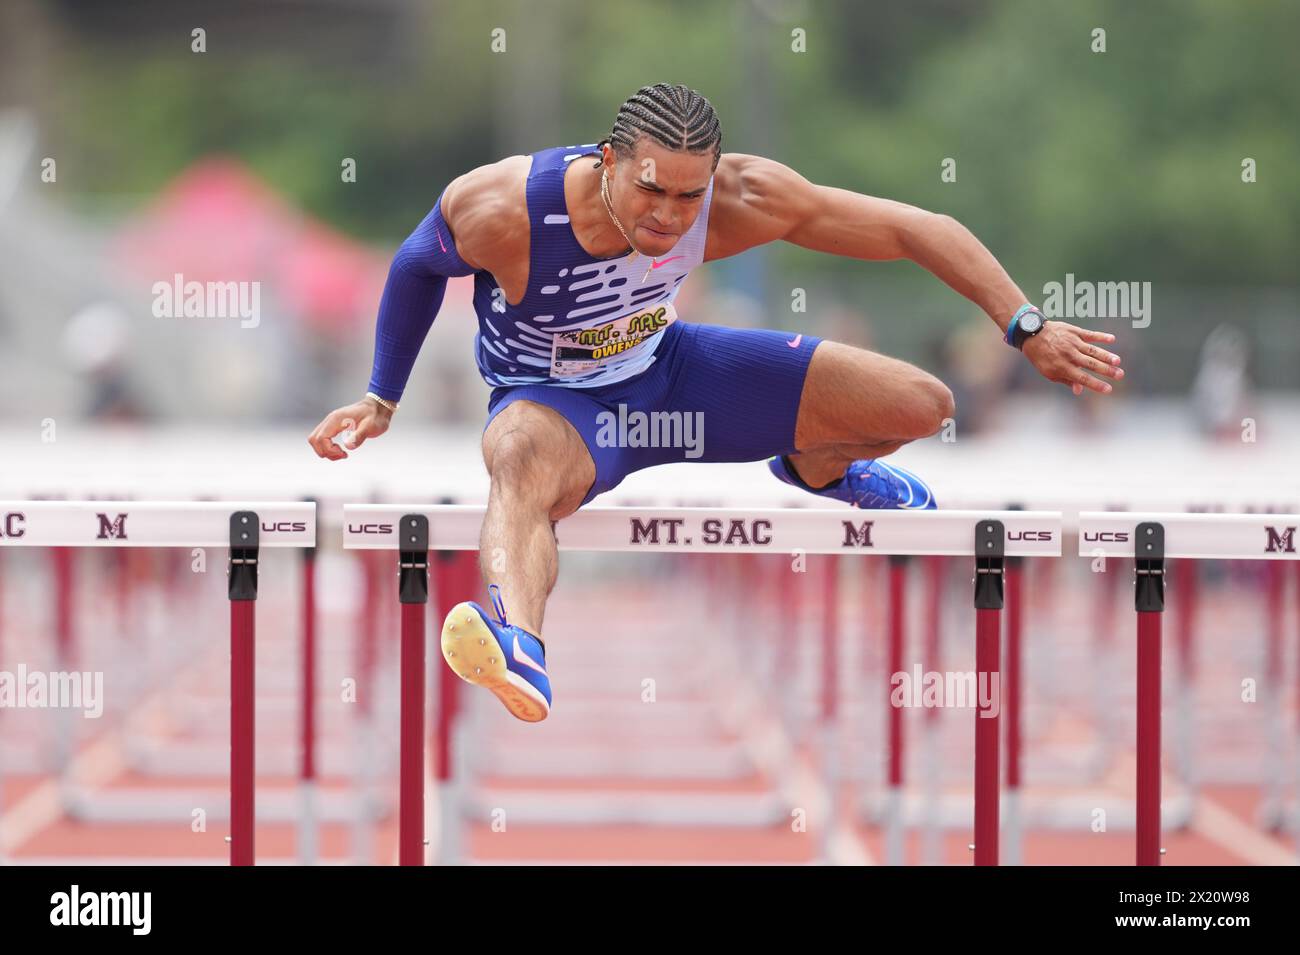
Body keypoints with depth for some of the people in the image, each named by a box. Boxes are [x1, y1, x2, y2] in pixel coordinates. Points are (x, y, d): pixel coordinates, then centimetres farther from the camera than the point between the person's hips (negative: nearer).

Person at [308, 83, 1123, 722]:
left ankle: (817, 467, 36)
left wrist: (1026, 329, -24)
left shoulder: (742, 200, -27)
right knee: (523, 462, -45)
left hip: (664, 369, 4)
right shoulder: (501, 210, -33)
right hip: (552, 398, -4)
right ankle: (523, 650, -74)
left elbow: (916, 230, -20)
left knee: (922, 407, -1)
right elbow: (418, 267, -9)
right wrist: (381, 399, -2)